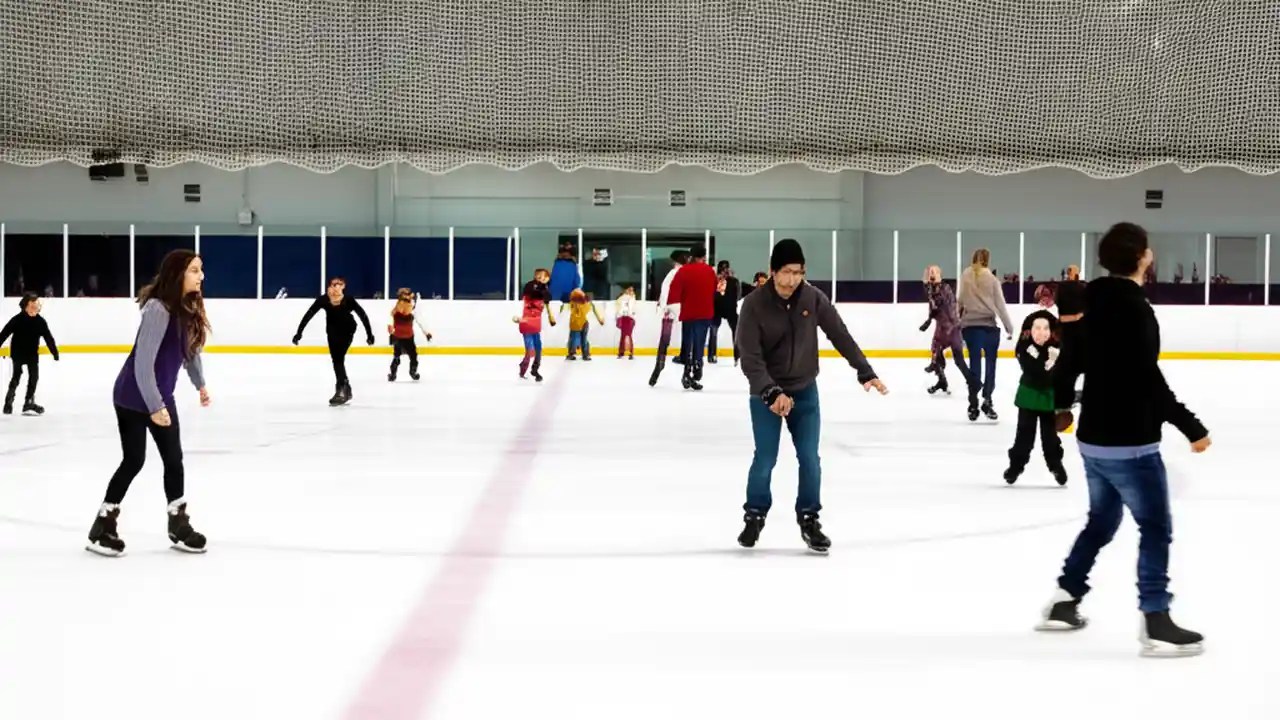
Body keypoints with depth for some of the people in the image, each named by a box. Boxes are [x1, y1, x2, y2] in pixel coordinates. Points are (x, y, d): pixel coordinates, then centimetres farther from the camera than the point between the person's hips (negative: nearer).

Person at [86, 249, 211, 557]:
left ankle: (179, 526, 20)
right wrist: (154, 405, -28)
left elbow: (192, 347, 16)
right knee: (134, 461, -1)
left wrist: (200, 384, 19)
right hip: (133, 397, -8)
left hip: (162, 396, 8)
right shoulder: (159, 309, -27)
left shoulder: (190, 308, -1)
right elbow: (143, 361, -29)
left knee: (174, 459, 9)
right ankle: (102, 527, 14)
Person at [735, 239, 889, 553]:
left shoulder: (813, 299, -10)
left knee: (810, 459, 0)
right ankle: (754, 516, 18)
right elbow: (750, 356, -21)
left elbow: (841, 336, -4)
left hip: (804, 391, 2)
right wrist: (771, 393, -32)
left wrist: (865, 372, -8)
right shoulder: (754, 304, -18)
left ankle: (809, 519, 15)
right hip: (766, 393, -2)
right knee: (765, 459, -3)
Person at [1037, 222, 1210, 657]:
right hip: (1129, 444, -9)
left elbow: (1070, 360, 19)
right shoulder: (1135, 308, -19)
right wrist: (1192, 428, -19)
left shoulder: (1094, 303, 7)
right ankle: (1155, 623, 3)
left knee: (1102, 520, 22)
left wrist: (1062, 405, 36)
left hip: (1093, 438, 9)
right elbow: (1150, 382, -24)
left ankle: (1063, 602, 27)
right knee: (1156, 528, 1)